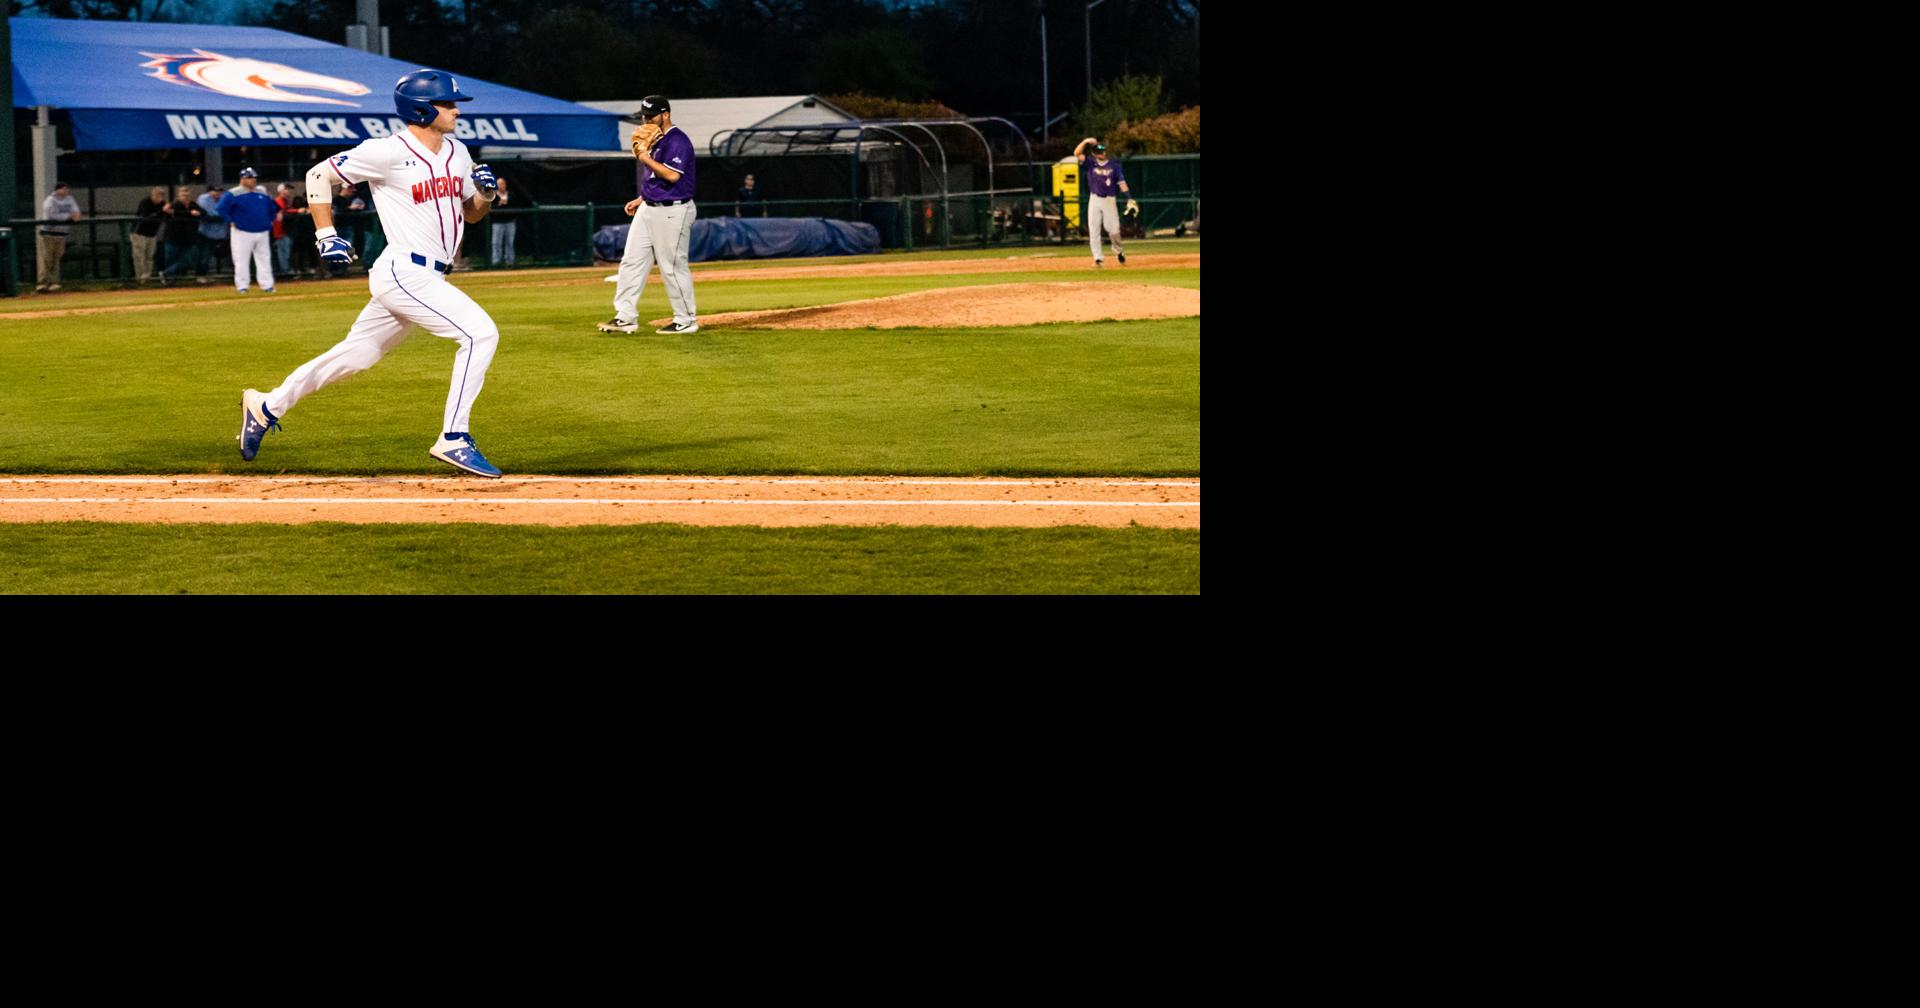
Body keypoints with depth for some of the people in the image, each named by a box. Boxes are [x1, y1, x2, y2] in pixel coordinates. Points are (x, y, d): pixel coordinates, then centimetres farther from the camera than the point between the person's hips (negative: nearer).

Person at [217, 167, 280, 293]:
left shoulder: (262, 193, 12)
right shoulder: (233, 194, -7)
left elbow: (273, 208, 24)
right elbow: (221, 209, -11)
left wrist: (271, 221, 13)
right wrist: (231, 221, -12)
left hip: (262, 233, 5)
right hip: (243, 233, -5)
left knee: (264, 259, 6)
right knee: (241, 260, -3)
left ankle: (267, 285, 10)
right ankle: (242, 286, 2)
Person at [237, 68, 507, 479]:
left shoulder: (456, 153, 11)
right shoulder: (389, 152, -12)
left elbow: (473, 214, 21)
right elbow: (318, 175, -3)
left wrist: (485, 190, -1)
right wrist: (325, 236, -8)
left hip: (427, 279, 9)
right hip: (403, 272, -9)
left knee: (355, 355, 16)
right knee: (479, 332, -18)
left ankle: (266, 407, 29)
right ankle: (453, 439, -15)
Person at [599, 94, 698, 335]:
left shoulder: (677, 140, -15)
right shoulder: (655, 140, 14)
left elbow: (672, 175, -26)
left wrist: (645, 158, -18)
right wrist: (641, 199, 15)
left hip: (672, 212, -10)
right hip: (648, 209, 10)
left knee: (673, 266, -3)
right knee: (631, 261, 6)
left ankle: (686, 321, 7)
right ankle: (625, 317, 9)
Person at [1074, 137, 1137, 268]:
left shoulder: (1114, 165, 6)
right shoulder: (1090, 164, 6)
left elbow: (1121, 182, 0)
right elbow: (1077, 154, -5)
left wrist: (1129, 198, -10)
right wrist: (1086, 141, -17)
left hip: (1109, 200, -1)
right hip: (1094, 200, 1)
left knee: (1113, 228, -4)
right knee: (1094, 230, -5)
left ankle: (1118, 250, 25)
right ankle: (1098, 259, -1)